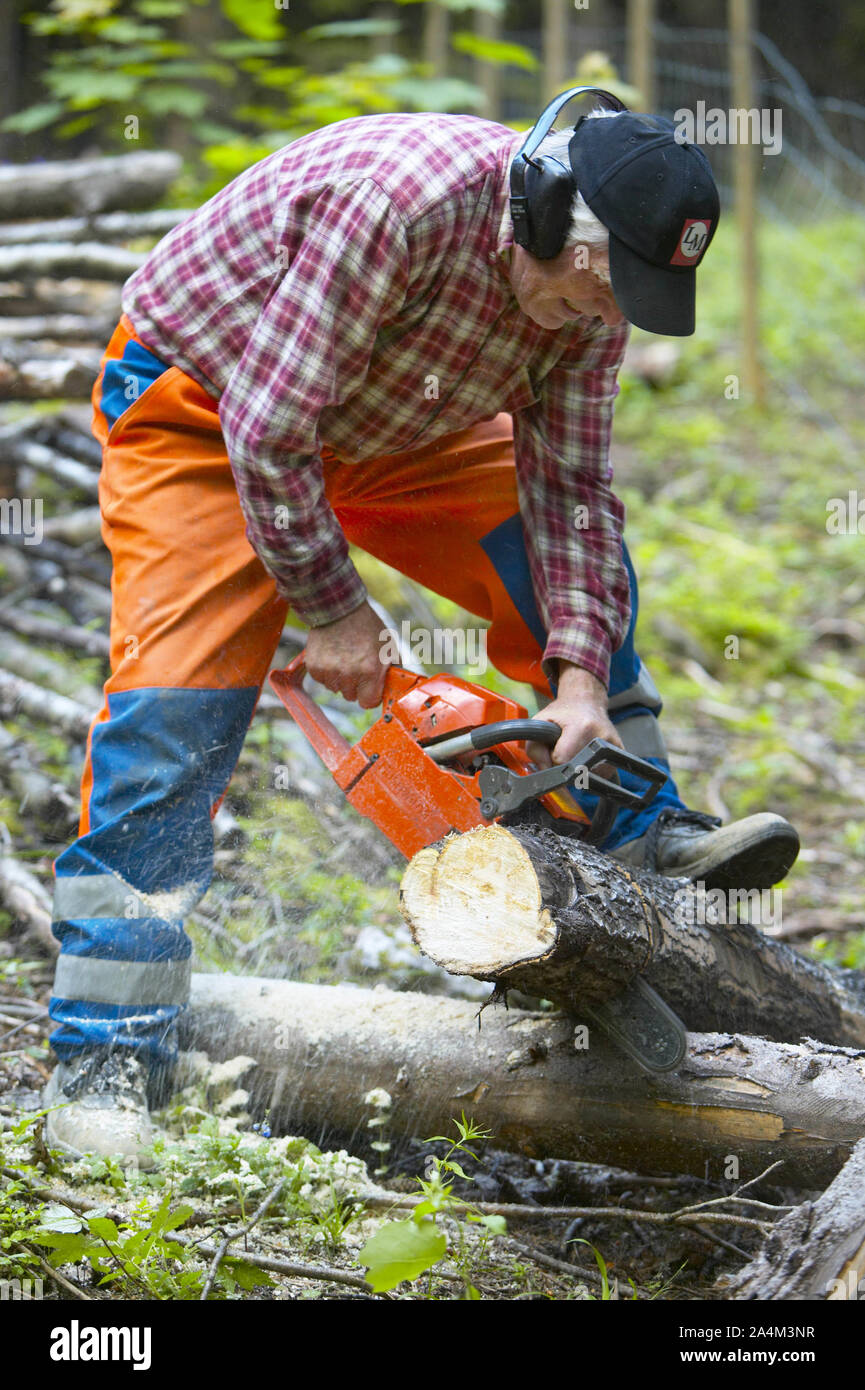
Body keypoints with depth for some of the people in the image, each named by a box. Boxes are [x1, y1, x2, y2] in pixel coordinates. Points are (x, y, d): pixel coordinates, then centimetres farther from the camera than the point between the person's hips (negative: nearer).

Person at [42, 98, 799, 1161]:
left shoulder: (590, 287, -15)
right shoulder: (403, 197, -39)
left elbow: (568, 489, -10)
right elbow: (269, 429, -34)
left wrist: (581, 680, -20)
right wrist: (332, 608, -23)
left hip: (385, 424, 8)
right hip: (203, 394, -7)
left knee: (576, 570, 3)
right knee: (180, 694, -18)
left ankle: (642, 841, 19)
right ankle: (106, 1054, -17)